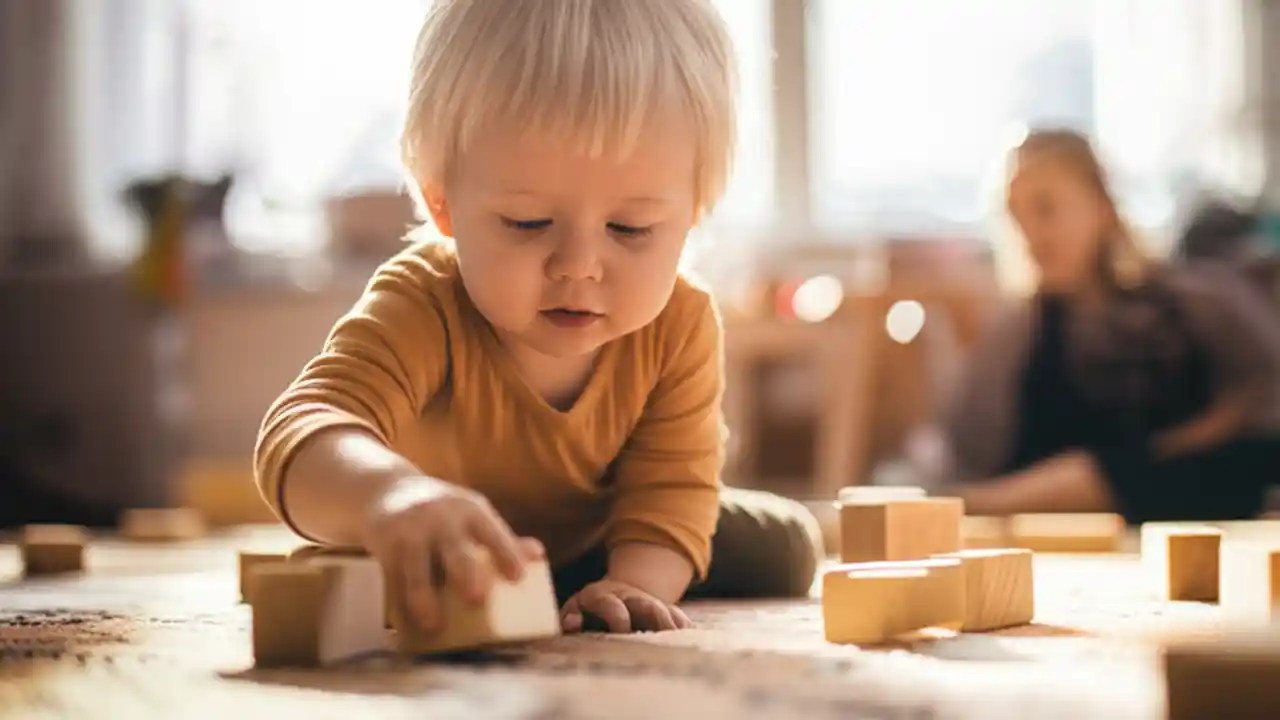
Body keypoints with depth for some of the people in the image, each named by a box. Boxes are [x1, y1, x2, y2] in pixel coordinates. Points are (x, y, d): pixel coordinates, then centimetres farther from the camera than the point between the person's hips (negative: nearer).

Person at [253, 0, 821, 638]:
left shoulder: (679, 326, -34)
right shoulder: (421, 310, -47)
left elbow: (670, 492, -27)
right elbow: (300, 433, -64)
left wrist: (634, 582, -51)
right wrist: (389, 491, -88)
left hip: (594, 546, 1)